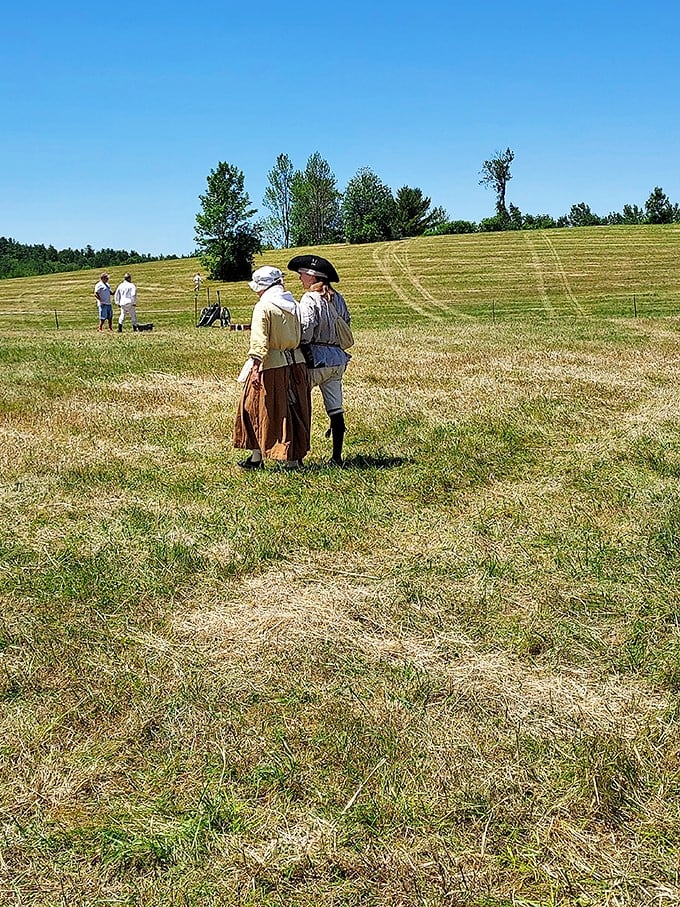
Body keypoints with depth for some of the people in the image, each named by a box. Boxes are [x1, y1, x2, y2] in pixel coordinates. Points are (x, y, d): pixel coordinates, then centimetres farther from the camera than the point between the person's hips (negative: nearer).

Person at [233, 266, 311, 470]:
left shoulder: (263, 307, -11)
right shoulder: (292, 305, 10)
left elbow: (259, 341, -19)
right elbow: (299, 335, 14)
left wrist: (255, 368, -22)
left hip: (272, 365, -7)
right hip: (296, 362, 7)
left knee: (260, 410, 5)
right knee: (293, 410, 12)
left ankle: (257, 457, 11)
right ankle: (294, 457, 18)